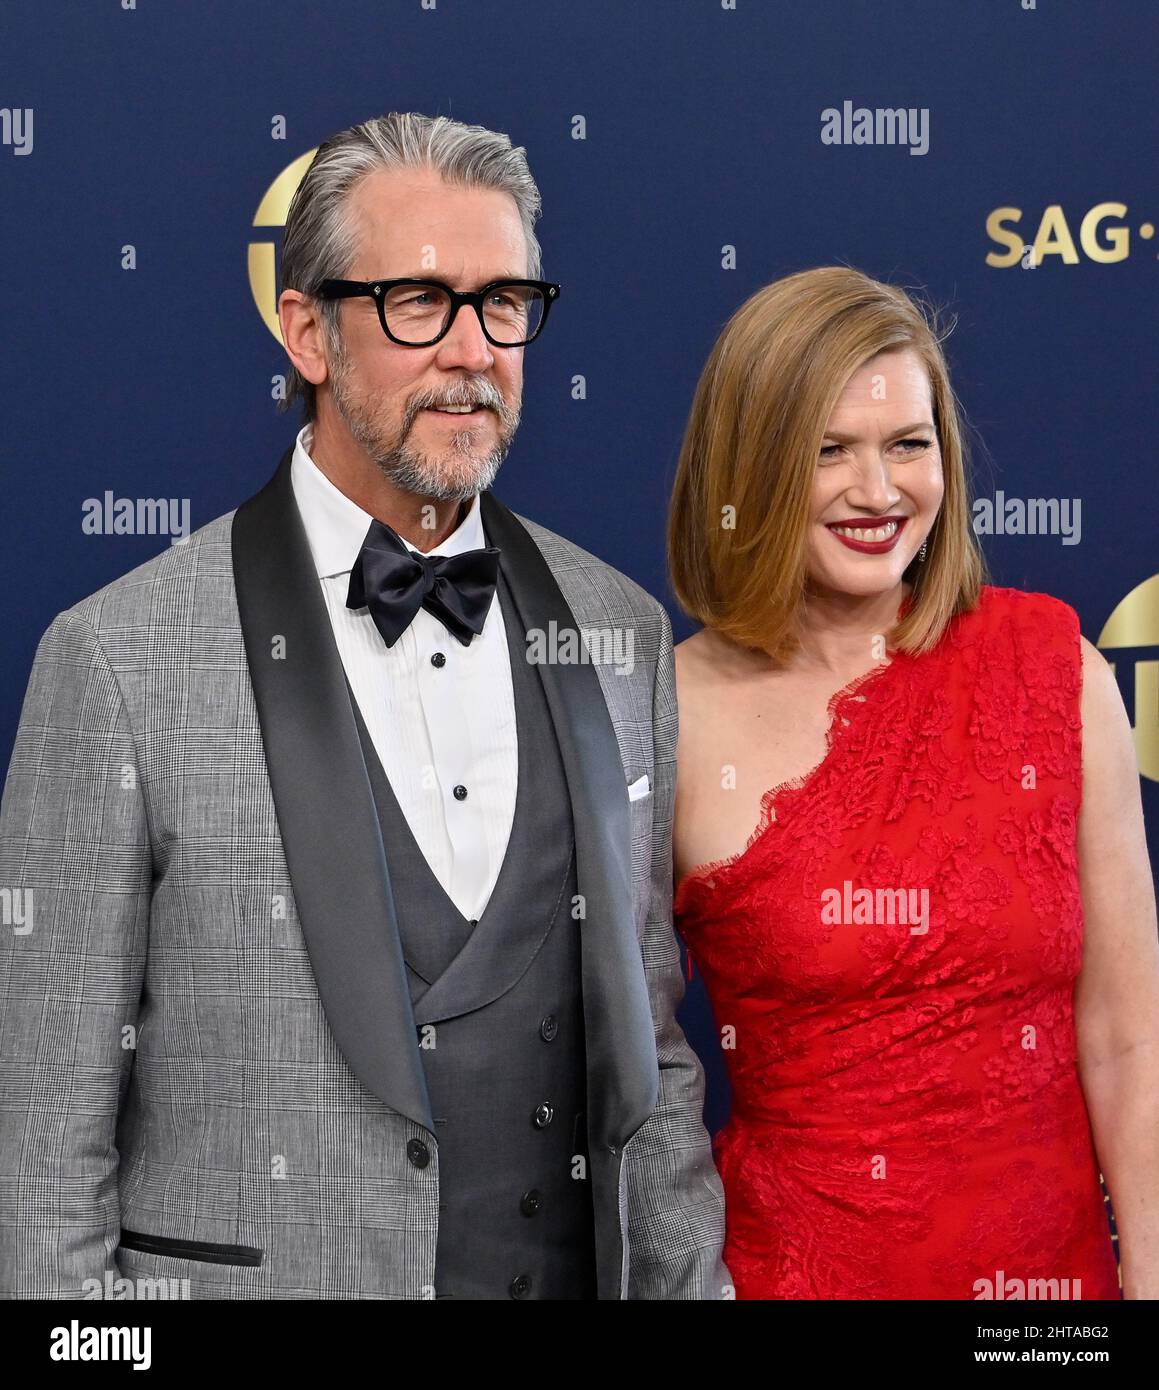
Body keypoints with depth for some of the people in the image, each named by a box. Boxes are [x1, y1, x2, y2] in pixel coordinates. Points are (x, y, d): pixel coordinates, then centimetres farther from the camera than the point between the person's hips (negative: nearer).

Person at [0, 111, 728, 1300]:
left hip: (580, 1270, 4)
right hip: (252, 1271, -4)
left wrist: (691, 1282, 2)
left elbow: (652, 1062, 6)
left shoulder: (620, 631, 2)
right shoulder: (122, 658, -12)